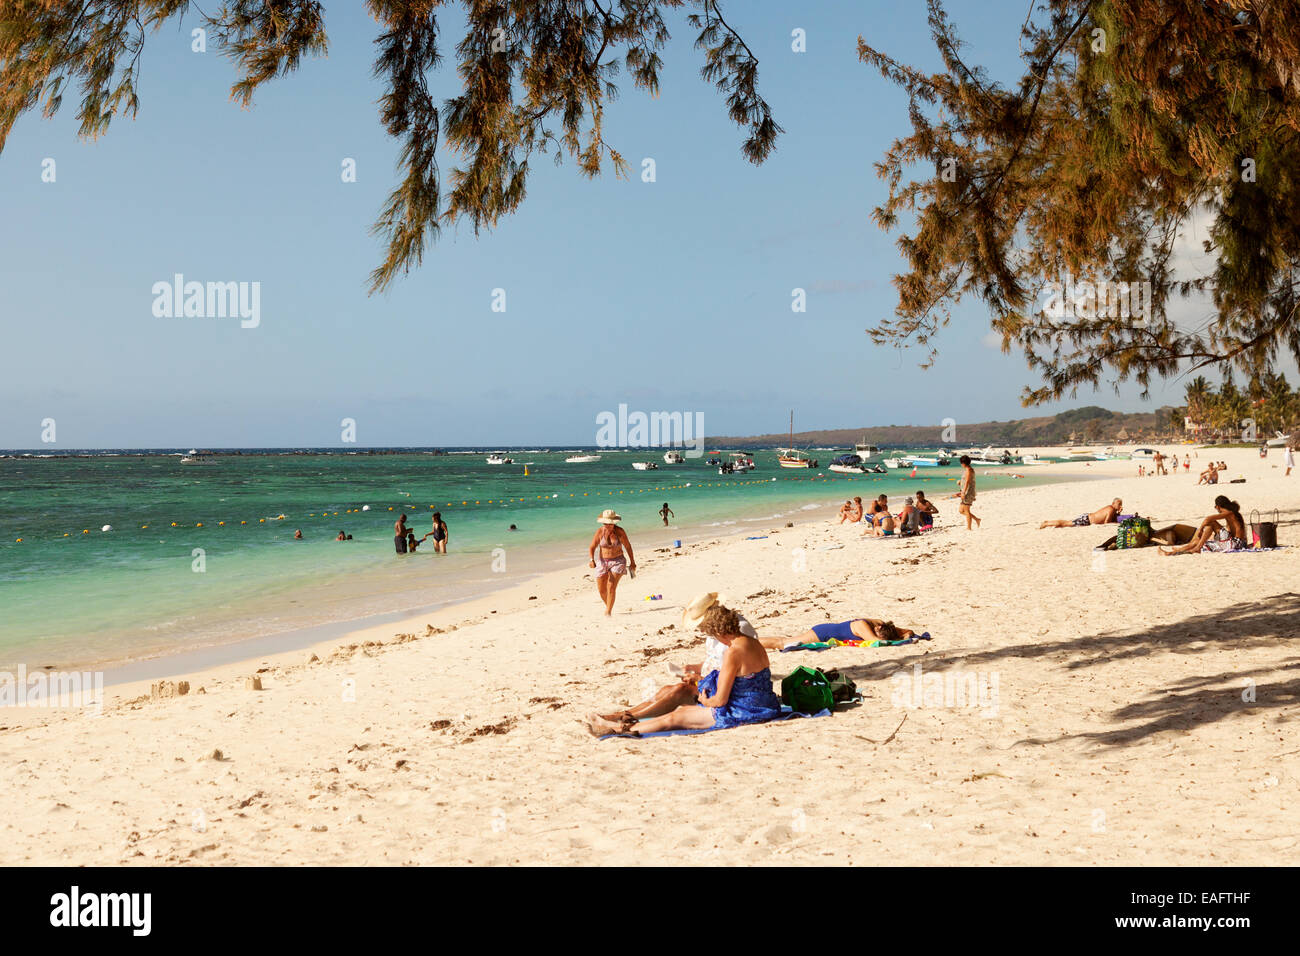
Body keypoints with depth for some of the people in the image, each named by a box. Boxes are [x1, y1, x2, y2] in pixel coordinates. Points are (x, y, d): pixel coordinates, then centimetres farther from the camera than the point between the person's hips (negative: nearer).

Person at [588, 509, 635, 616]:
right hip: (603, 562, 2)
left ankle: (608, 612, -11)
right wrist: (591, 560, -27)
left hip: (618, 561, -2)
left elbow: (628, 546, 1)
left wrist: (632, 562, 7)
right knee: (601, 590, 6)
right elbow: (591, 547, -8)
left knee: (611, 587, -18)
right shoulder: (599, 532, -9)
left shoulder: (619, 531, -11)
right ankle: (609, 606, 34)